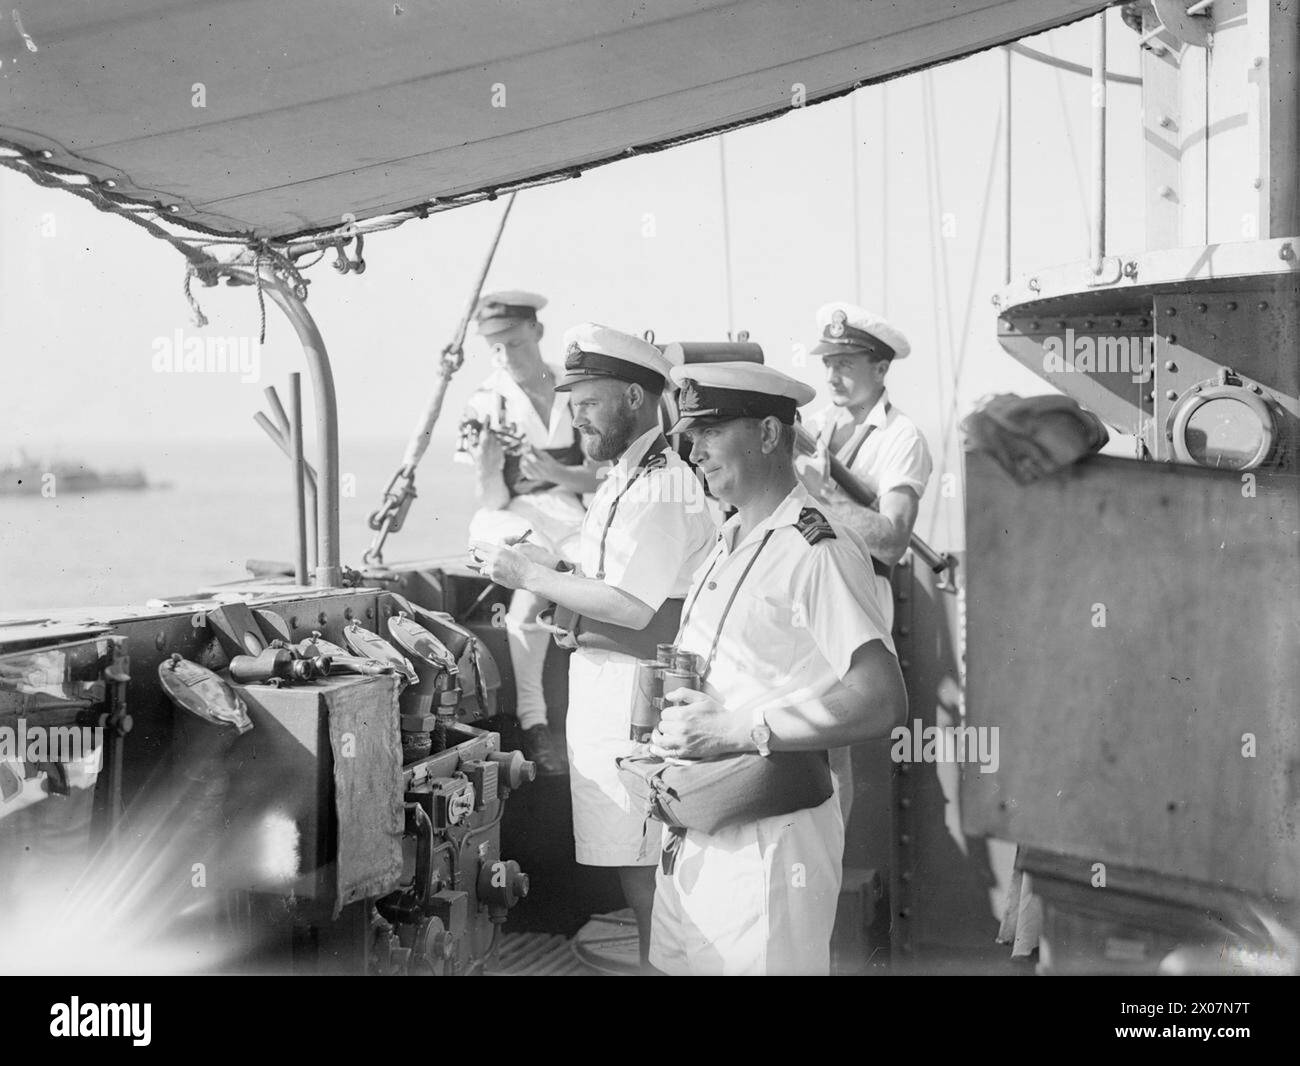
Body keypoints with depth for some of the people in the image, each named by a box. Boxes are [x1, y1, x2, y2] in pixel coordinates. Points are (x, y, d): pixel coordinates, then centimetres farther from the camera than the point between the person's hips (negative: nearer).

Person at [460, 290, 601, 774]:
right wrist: (486, 453, -24)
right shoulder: (487, 403, 2)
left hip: (567, 510, 2)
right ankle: (531, 721, -28)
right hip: (508, 518, -2)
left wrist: (556, 472, -16)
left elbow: (601, 477, 3)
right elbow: (492, 499, -5)